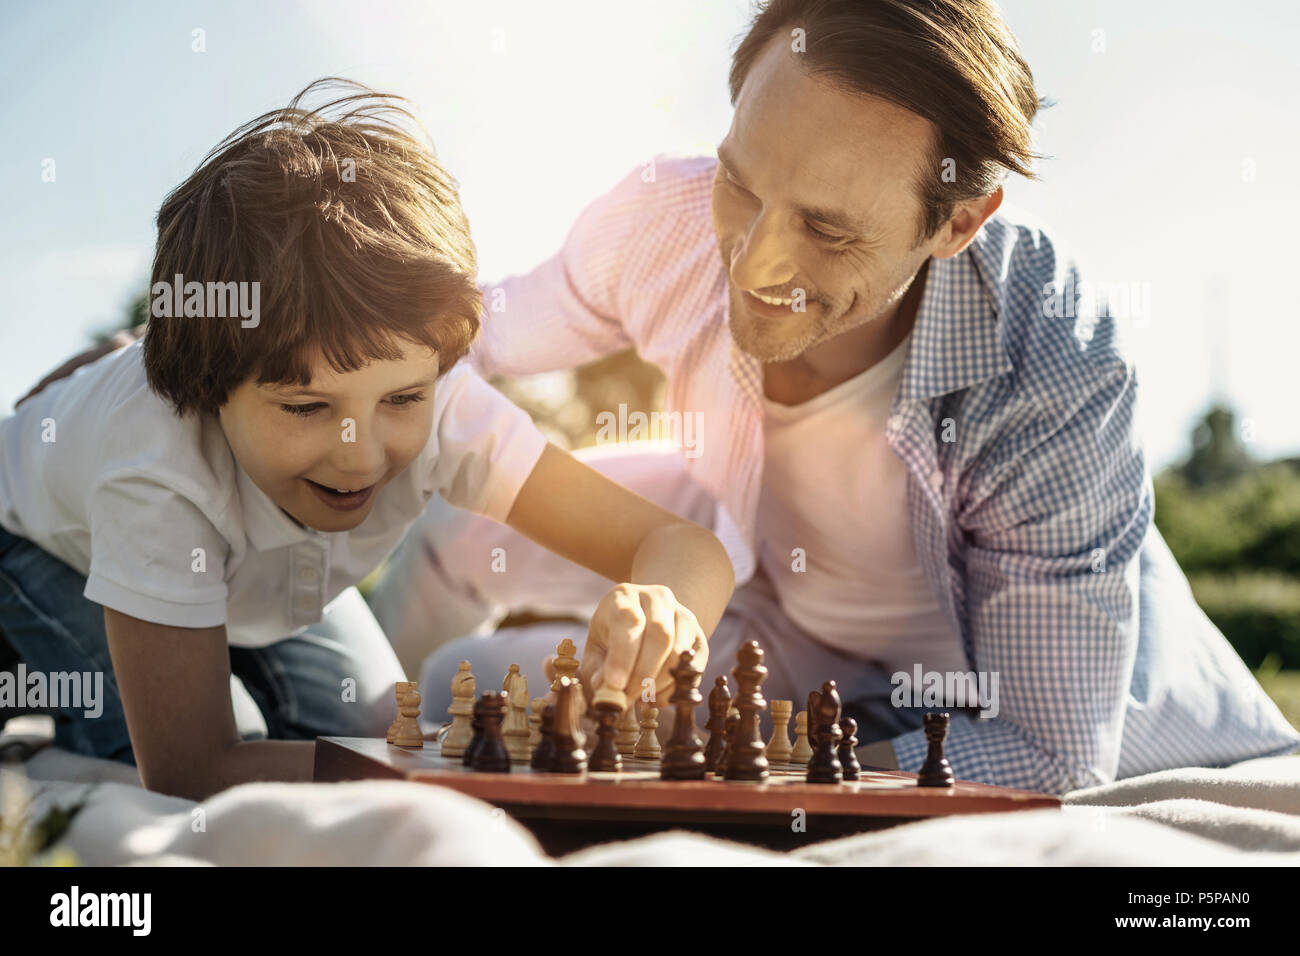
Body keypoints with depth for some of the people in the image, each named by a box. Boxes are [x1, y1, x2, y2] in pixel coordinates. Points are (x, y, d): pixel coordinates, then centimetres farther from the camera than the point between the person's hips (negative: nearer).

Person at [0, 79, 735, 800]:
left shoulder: (441, 404, -37)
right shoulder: (155, 472, -47)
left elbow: (684, 545, -35)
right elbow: (191, 769, -45)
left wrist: (663, 614, -62)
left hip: (255, 564, 4)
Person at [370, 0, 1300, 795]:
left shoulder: (1058, 388, -42)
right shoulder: (664, 219, -28)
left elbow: (1051, 754, -35)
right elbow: (480, 334, -4)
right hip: (773, 576, 4)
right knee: (464, 533, -5)